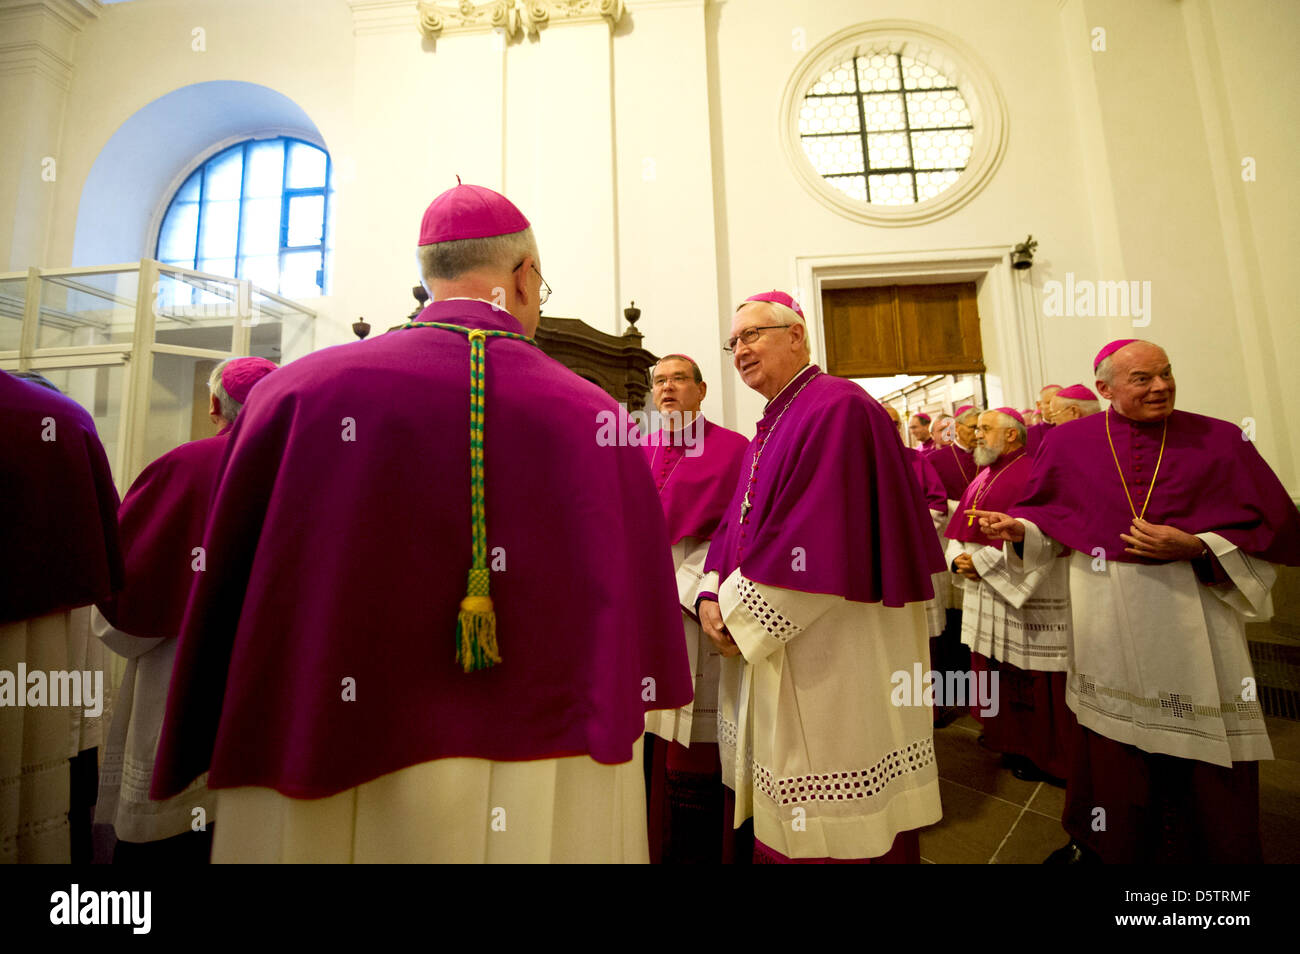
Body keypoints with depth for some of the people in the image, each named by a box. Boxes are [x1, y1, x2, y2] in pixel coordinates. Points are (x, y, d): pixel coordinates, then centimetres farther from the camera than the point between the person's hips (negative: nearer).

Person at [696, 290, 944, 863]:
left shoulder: (838, 409, -14)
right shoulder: (769, 428, 14)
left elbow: (821, 543, -23)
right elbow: (736, 526, 12)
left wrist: (741, 618, -16)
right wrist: (712, 596, -4)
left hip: (830, 664, -8)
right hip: (765, 651, 8)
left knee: (831, 833, 11)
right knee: (784, 820, 23)